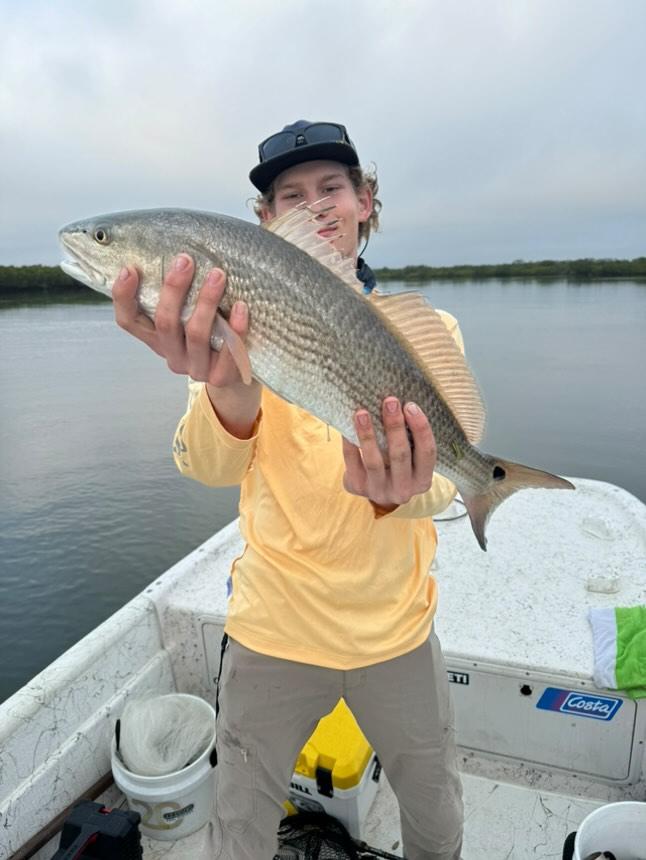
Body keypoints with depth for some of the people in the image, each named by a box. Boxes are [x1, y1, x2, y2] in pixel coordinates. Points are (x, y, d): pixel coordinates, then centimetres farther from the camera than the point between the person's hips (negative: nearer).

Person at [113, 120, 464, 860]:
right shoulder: (242, 324, -7)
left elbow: (442, 476, -14)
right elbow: (208, 467, -22)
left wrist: (395, 492, -38)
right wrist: (228, 395, -45)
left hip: (397, 627, 2)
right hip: (275, 629, -1)